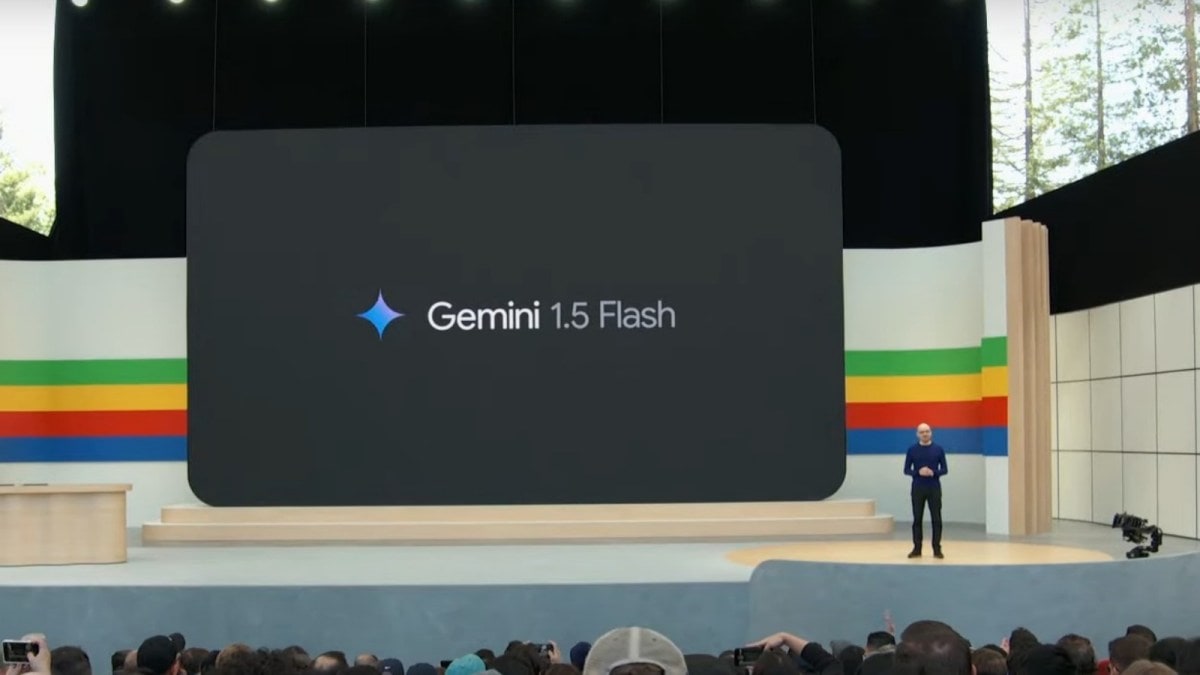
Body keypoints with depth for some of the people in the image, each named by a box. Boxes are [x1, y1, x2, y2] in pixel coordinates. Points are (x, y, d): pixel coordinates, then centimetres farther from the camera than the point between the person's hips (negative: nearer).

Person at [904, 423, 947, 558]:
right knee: (917, 519, 4)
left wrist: (934, 473, -17)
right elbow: (906, 470, 3)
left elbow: (944, 469, 3)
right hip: (918, 488, 0)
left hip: (934, 488, 0)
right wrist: (918, 472, -15)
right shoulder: (912, 450, 3)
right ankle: (917, 549, 10)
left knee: (936, 519, -1)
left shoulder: (938, 449, 2)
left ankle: (937, 549, 5)